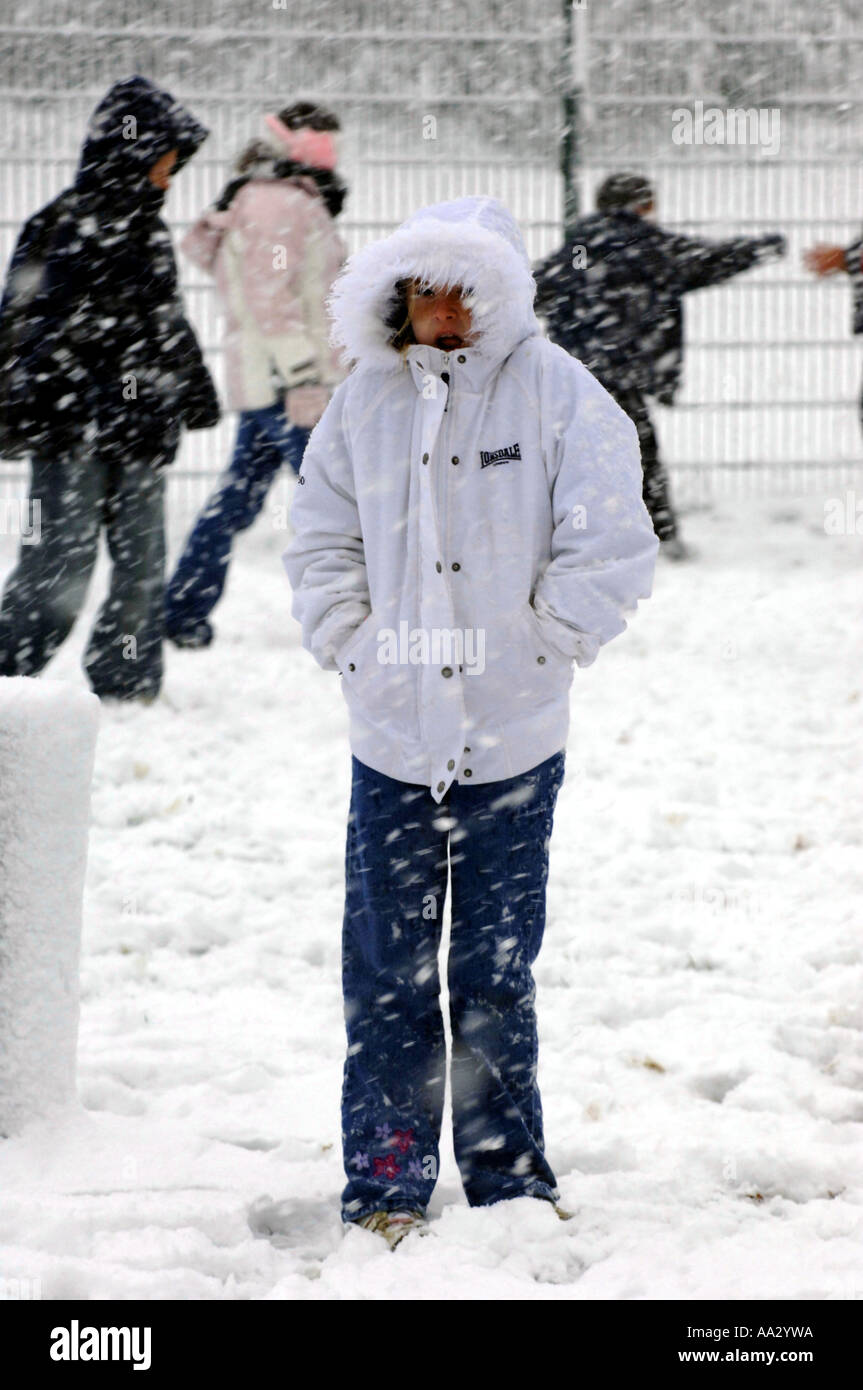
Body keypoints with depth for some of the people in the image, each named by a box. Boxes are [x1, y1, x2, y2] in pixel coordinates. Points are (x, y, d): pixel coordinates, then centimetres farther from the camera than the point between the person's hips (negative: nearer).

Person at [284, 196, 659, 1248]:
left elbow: (610, 550, -5)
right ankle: (384, 1184, 14)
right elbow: (322, 541, 14)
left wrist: (537, 648, -7)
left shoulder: (556, 393, -4)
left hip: (512, 739, -2)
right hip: (390, 737, 2)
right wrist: (354, 644, 2)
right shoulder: (367, 400, 5)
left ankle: (509, 1181, 19)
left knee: (496, 973, 6)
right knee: (386, 971, 5)